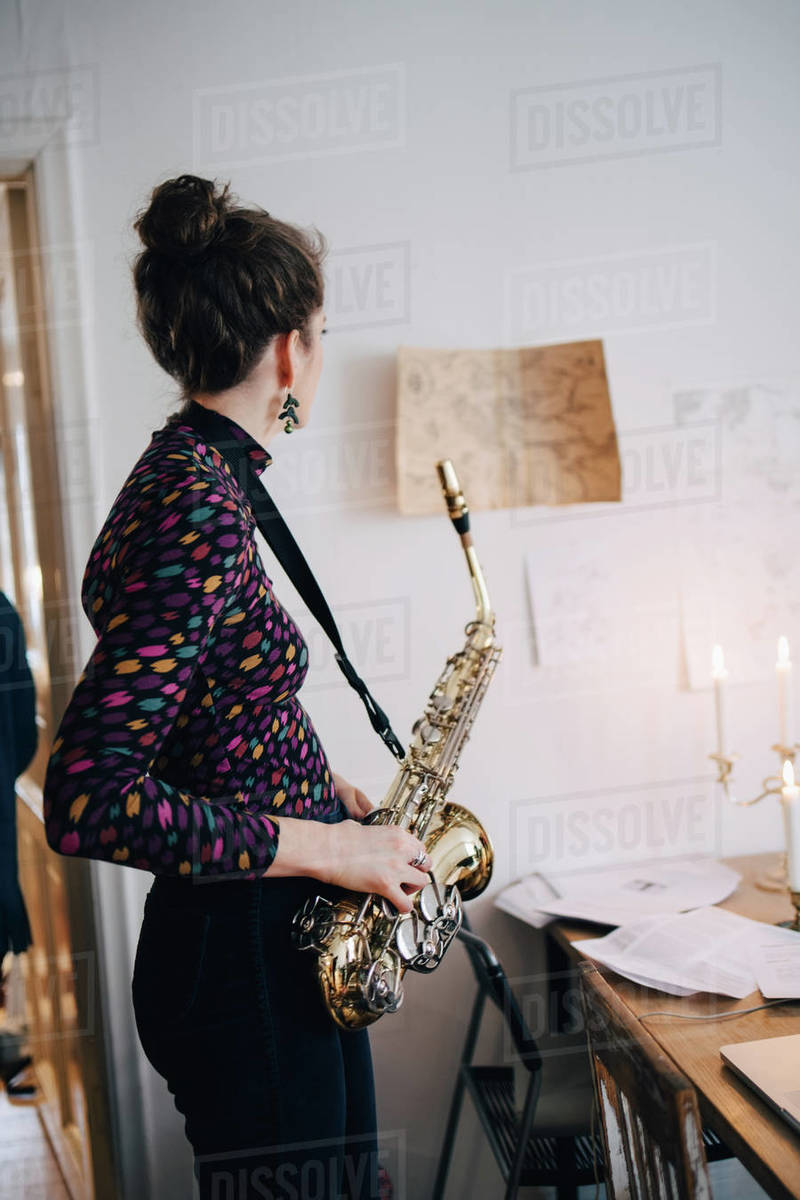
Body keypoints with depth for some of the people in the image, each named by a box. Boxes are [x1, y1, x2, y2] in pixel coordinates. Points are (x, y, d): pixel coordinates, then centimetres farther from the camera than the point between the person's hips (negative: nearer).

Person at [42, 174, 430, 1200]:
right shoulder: (198, 509, -23)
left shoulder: (186, 478, 8)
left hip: (272, 945, 10)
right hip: (242, 960, -10)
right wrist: (323, 847, -22)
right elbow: (87, 800, -29)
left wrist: (329, 798, 10)